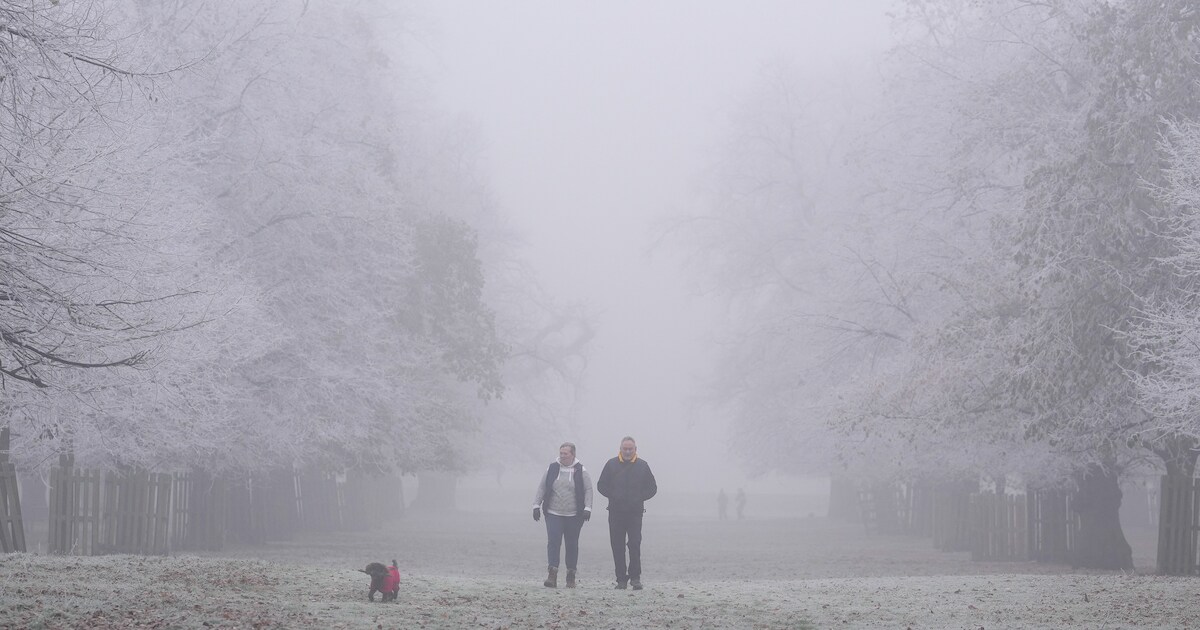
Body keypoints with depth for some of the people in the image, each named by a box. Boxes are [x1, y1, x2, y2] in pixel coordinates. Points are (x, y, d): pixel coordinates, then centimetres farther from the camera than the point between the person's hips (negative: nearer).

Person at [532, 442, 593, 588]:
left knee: (572, 544, 6)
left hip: (574, 516, -1)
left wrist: (587, 508, -8)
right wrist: (536, 505, 5)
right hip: (553, 514, 1)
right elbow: (541, 488, 10)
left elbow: (588, 490, 2)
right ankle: (552, 575, -17)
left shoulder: (580, 471, 1)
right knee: (553, 542, -11)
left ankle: (571, 576, 15)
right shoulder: (552, 468, 5)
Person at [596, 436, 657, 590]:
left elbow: (652, 488, 11)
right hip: (616, 512, 1)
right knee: (617, 546, 1)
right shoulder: (611, 465, 6)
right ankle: (621, 579, 8)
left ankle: (635, 577, -6)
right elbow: (601, 485, 9)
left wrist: (639, 498, -3)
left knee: (635, 544, -11)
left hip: (635, 512, -1)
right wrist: (613, 496, -5)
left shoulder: (642, 466, 6)